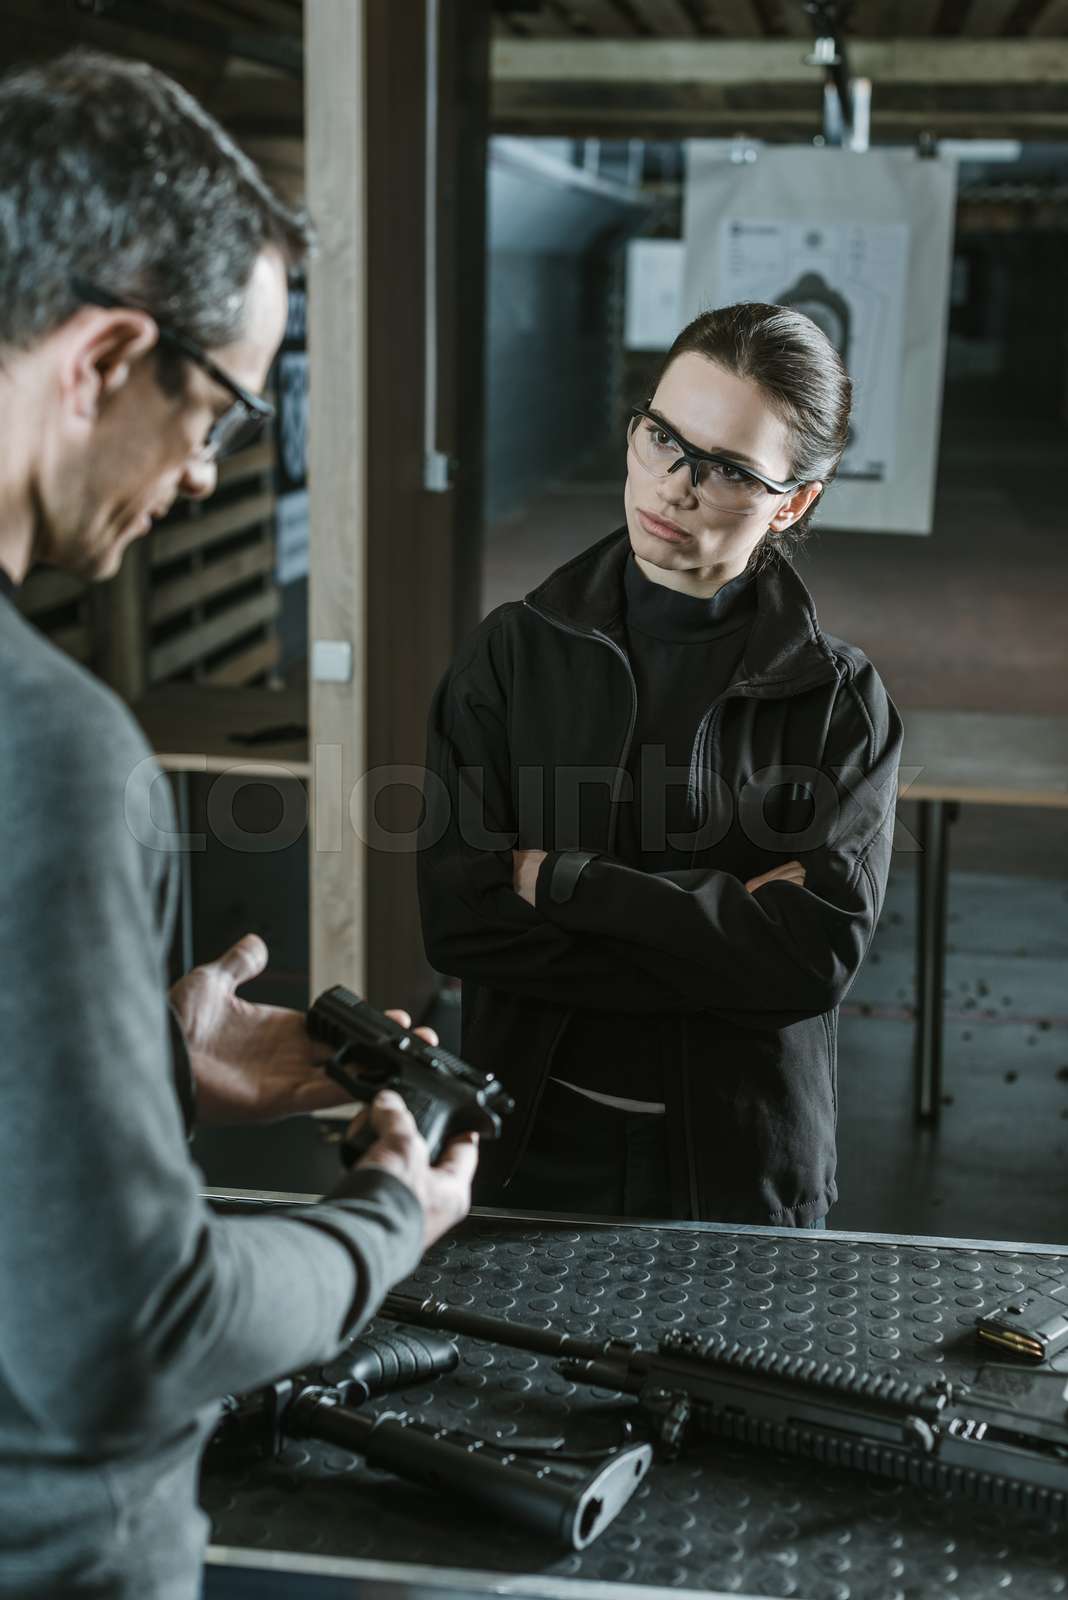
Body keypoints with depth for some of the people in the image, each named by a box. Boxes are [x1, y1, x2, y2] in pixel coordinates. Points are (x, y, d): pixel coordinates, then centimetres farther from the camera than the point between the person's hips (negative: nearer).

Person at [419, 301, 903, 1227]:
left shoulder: (840, 699, -6)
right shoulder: (515, 655, -4)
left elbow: (820, 954, -17)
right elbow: (460, 920, -14)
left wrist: (563, 880, -17)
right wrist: (728, 933, -17)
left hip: (744, 1175, 0)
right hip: (536, 1155, 1)